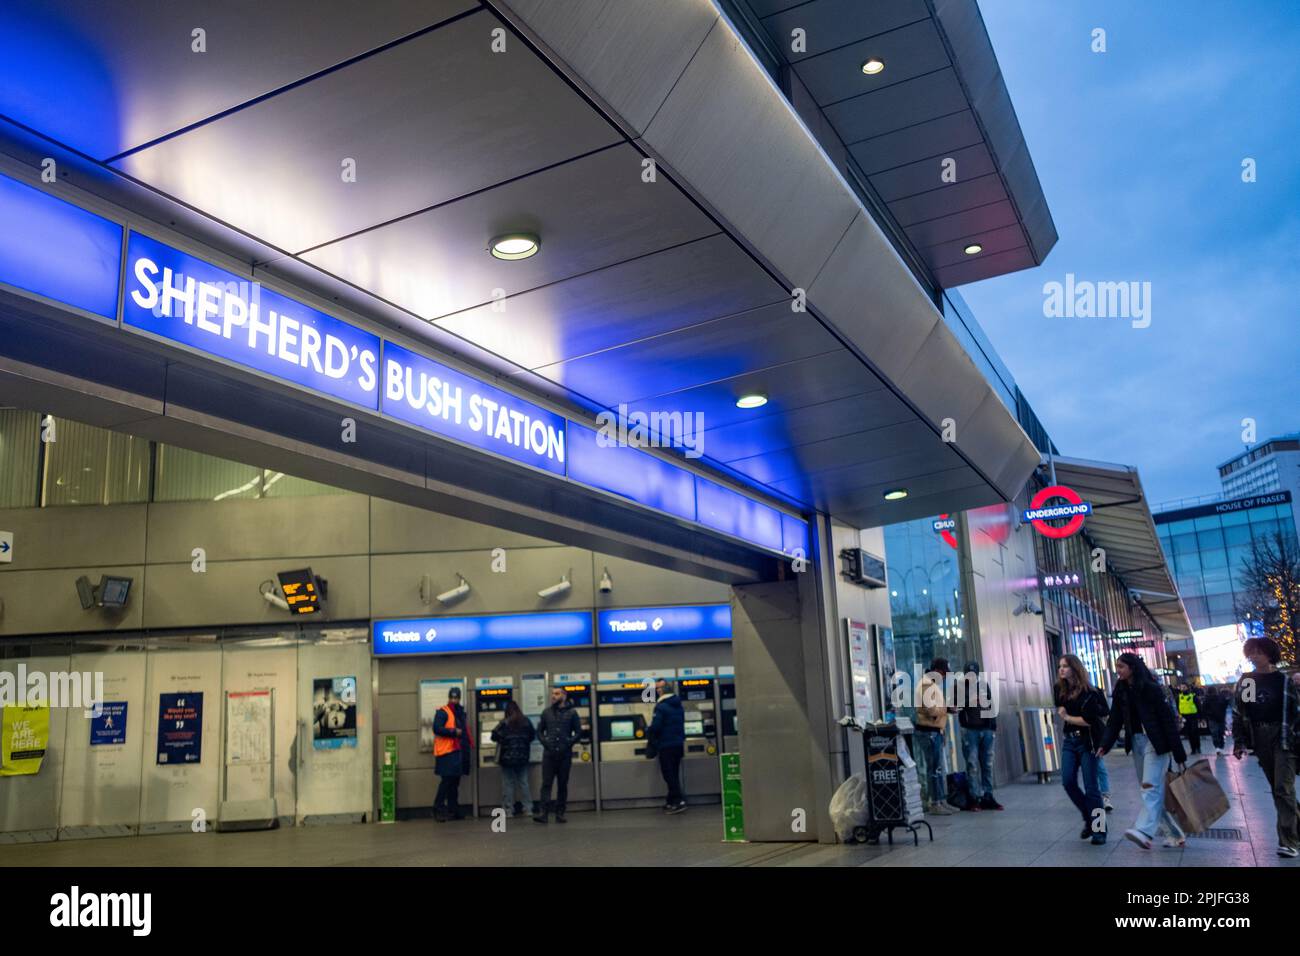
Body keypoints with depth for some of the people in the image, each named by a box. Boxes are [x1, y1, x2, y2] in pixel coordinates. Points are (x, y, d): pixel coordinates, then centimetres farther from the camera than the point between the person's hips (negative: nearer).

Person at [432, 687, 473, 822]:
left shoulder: (461, 712, 19)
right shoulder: (442, 712, -5)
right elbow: (437, 728, -18)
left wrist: (470, 744, 15)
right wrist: (454, 732, -20)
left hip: (459, 751, 8)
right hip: (447, 752, -8)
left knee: (455, 781, 11)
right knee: (446, 780, -11)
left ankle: (453, 808, 17)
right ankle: (438, 809, -6)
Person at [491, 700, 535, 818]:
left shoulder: (504, 724, -12)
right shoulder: (526, 722, 1)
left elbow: (495, 737, -9)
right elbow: (532, 735, 11)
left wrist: (498, 727, 10)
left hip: (508, 758, -3)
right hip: (523, 757, 3)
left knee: (508, 784, 4)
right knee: (523, 782, 12)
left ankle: (508, 809, 5)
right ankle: (528, 807, 12)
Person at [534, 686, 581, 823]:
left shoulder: (571, 712, 4)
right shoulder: (546, 712, 9)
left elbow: (578, 731, 4)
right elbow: (539, 731, 11)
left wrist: (569, 743, -8)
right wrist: (545, 743, -4)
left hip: (565, 754, -1)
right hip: (549, 754, 1)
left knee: (563, 784, 5)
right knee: (546, 783, -6)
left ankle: (560, 813, 10)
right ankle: (543, 812, -12)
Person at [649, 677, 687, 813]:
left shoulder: (661, 707, -16)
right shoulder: (678, 705, 10)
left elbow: (655, 727, -17)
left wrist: (649, 736, -1)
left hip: (666, 745, -8)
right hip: (678, 744, 8)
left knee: (669, 774, -3)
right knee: (674, 774, 14)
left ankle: (678, 801, -8)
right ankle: (671, 801, 19)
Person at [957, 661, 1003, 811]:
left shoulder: (984, 684, 12)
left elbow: (991, 706, 16)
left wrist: (994, 726, 11)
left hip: (986, 730, 4)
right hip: (969, 730, -4)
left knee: (987, 764, 5)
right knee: (972, 764, -7)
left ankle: (988, 797, 10)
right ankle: (974, 798, -5)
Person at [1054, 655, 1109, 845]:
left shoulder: (1088, 692, -14)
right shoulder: (1059, 690, 4)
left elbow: (1089, 720, -20)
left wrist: (1068, 717, -9)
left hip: (1088, 741, -6)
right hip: (1069, 740, 6)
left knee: (1091, 786, -4)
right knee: (1068, 781, -3)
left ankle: (1099, 829, 7)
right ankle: (1089, 818, 18)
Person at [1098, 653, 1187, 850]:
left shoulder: (1151, 688, -11)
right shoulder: (1120, 691, 8)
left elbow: (1168, 719, -12)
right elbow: (1115, 721, 6)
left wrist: (1179, 753, -14)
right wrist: (1105, 744, -7)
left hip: (1156, 743, -7)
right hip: (1136, 743, 7)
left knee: (1152, 786, -16)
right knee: (1155, 789, 8)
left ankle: (1145, 832, -28)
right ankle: (1176, 833, 18)